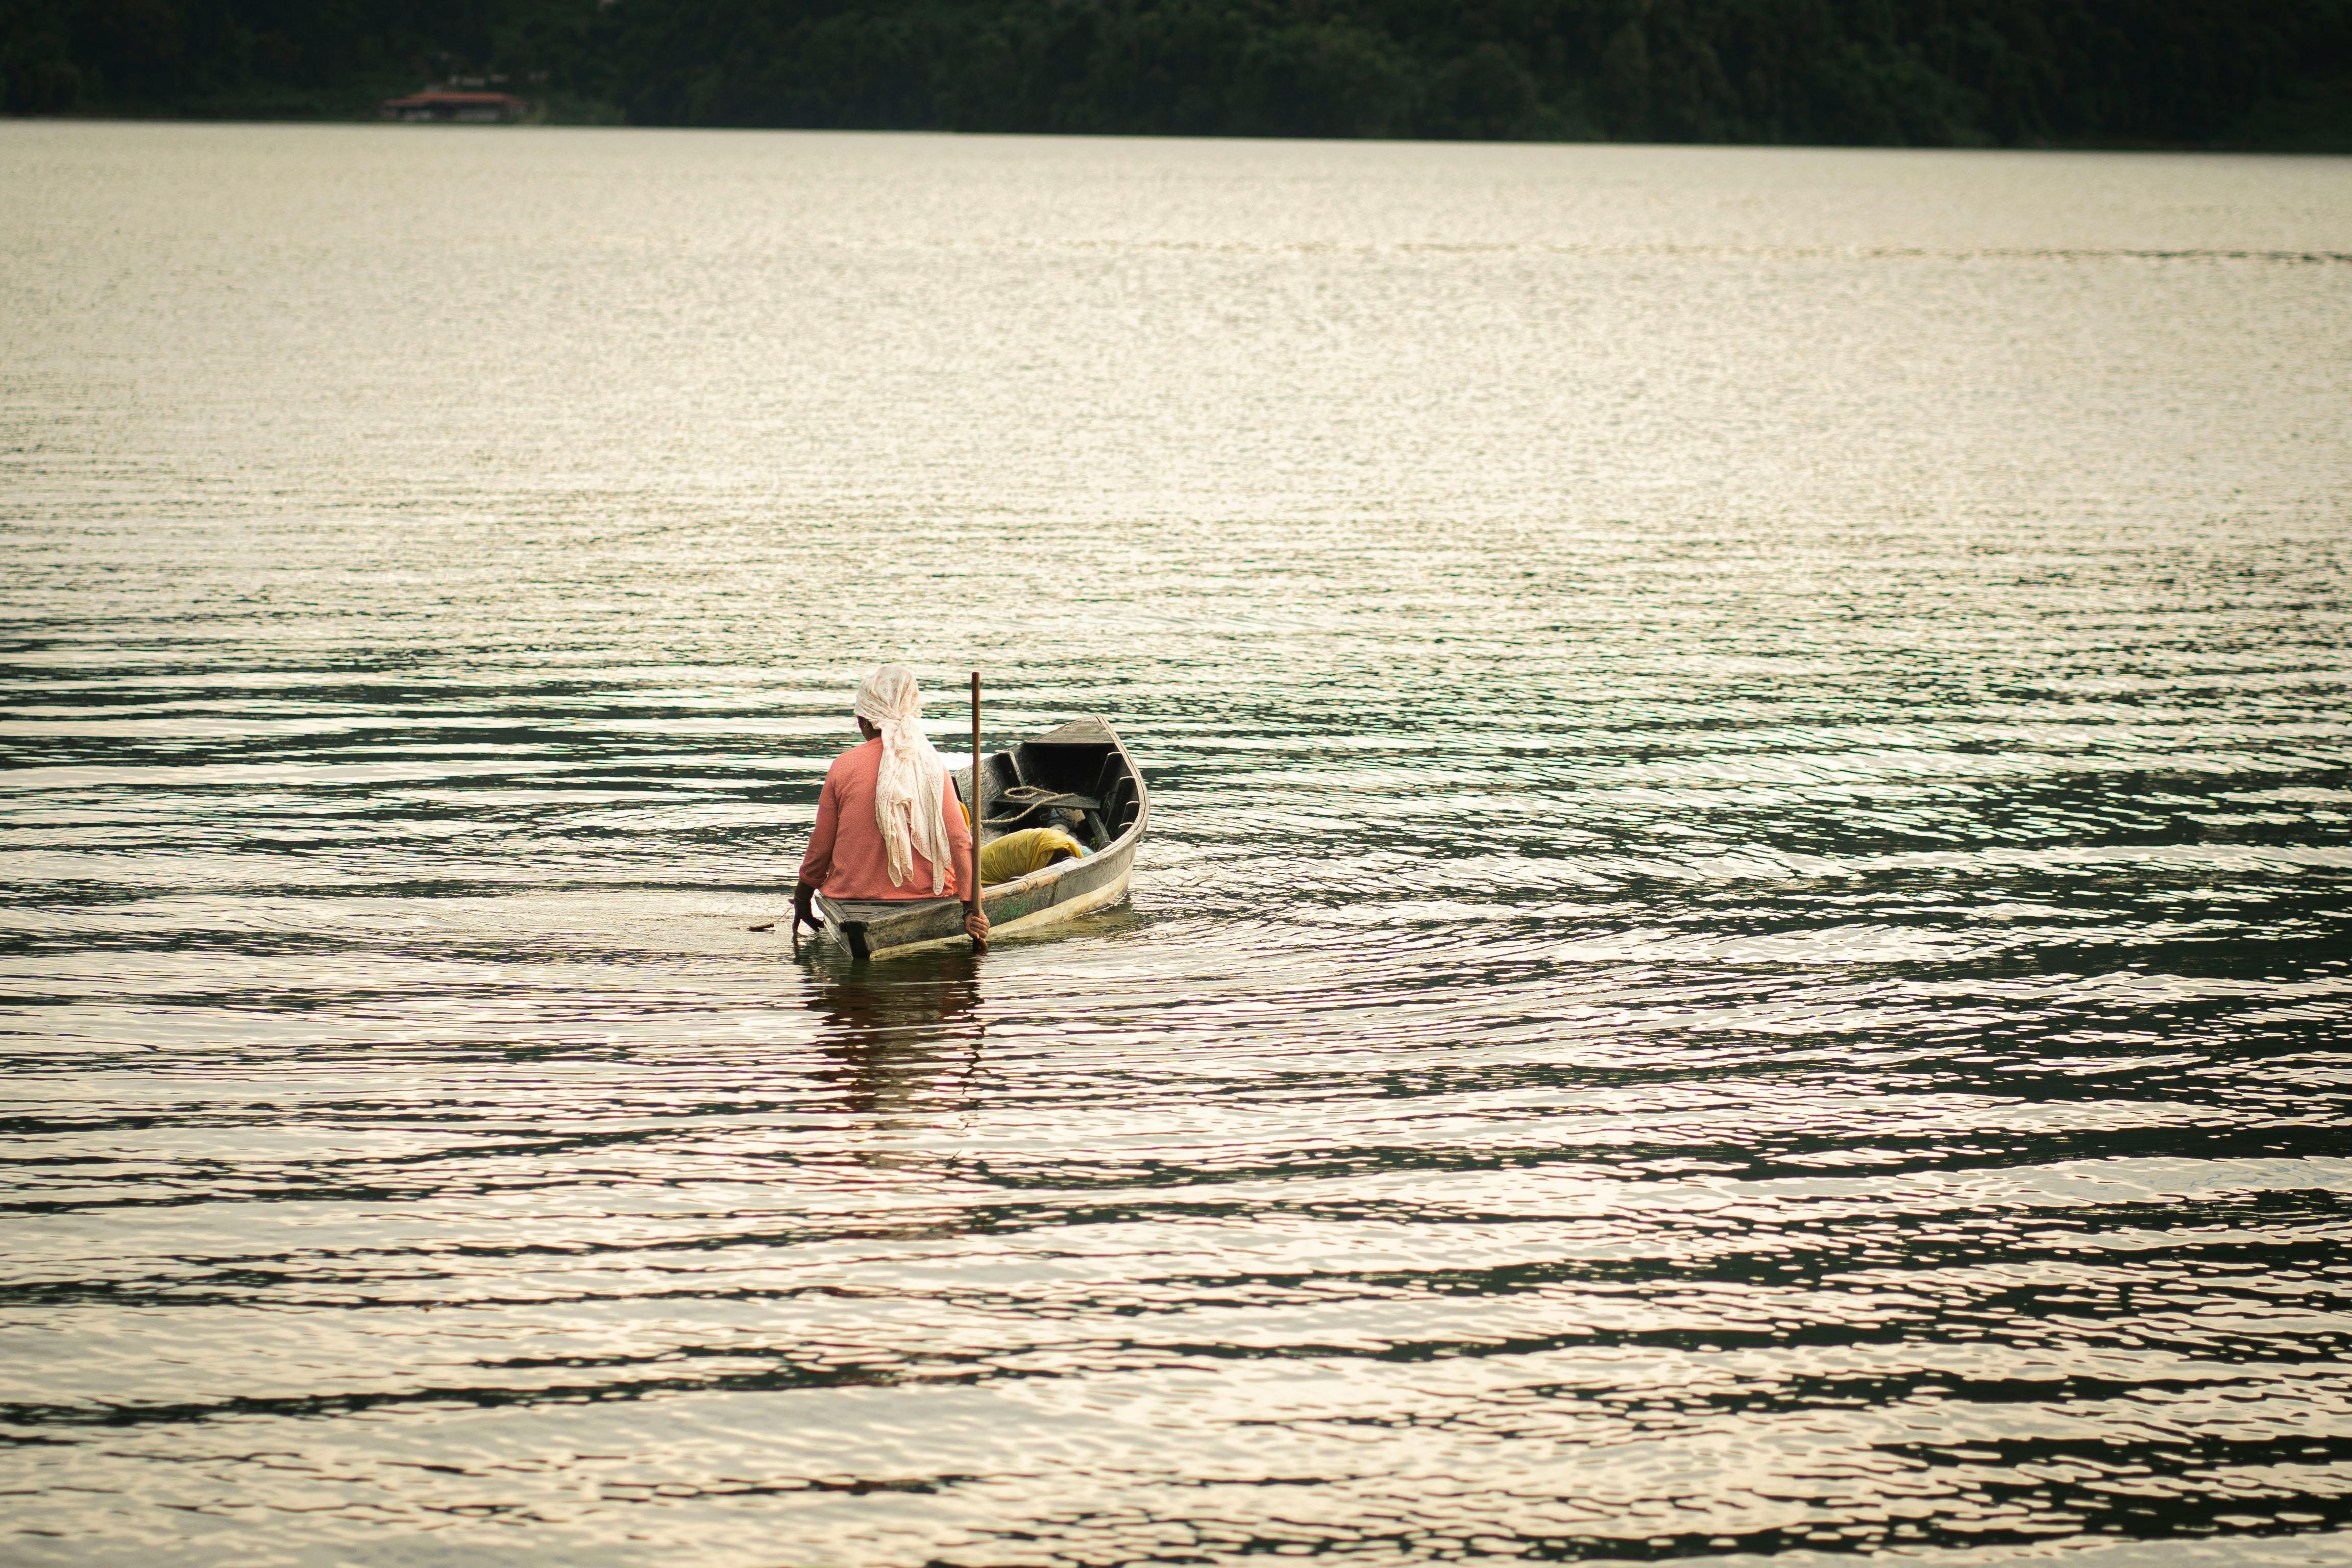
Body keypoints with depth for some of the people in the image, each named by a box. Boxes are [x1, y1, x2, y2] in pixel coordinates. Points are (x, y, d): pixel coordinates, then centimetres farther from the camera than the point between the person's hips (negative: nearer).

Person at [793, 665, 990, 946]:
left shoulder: (843, 766, -6)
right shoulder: (932, 765, -5)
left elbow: (820, 847, 0)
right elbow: (961, 842, -10)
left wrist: (803, 894, 16)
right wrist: (972, 908, -7)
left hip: (853, 894, 1)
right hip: (928, 892, -1)